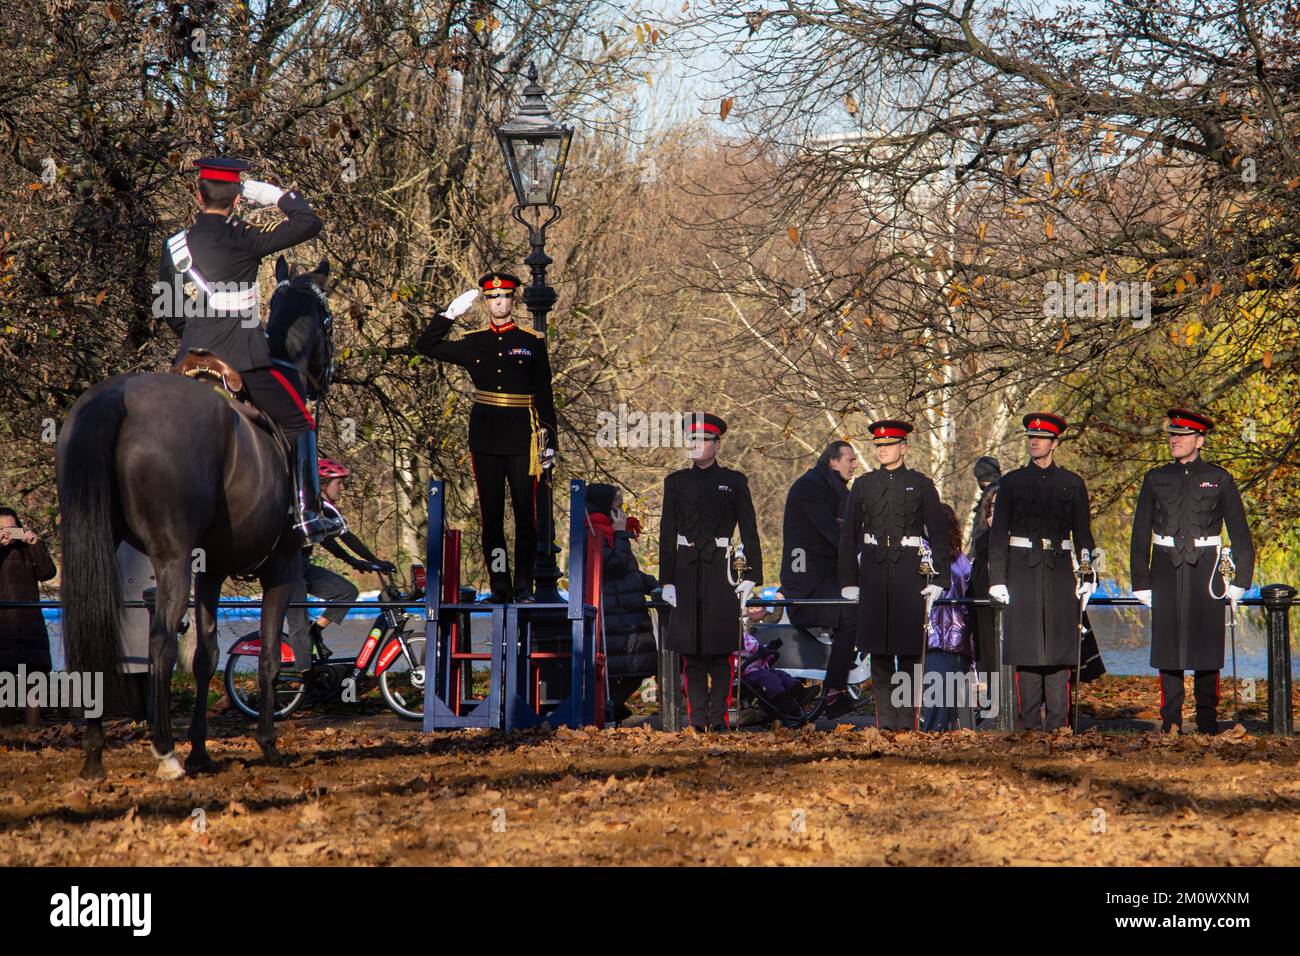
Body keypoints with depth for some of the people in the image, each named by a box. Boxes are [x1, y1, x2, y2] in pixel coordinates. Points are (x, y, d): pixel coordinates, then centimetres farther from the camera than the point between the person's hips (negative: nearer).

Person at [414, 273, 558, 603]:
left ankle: (524, 586, 1)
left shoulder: (532, 342, 4)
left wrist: (550, 440, 1)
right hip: (485, 439, 2)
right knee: (491, 515, 3)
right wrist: (451, 313, 2)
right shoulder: (473, 343, 9)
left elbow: (544, 394, 5)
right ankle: (499, 586, 6)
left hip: (522, 439, -2)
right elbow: (426, 346, 9)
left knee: (525, 514, -3)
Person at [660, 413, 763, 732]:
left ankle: (719, 717, 2)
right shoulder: (676, 482, 9)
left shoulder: (734, 481, 5)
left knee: (721, 649, -2)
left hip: (720, 569, -2)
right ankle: (697, 719, 4)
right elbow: (667, 534, 7)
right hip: (687, 571, 2)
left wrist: (752, 576, -4)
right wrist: (667, 580, 1)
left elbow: (749, 530, 4)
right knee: (691, 649, 0)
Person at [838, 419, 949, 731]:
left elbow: (939, 533, 3)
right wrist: (848, 581, 4)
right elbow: (849, 535, 10)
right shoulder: (863, 485, 9)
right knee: (879, 651, 1)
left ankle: (907, 720, 2)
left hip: (909, 572, -2)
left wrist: (940, 578, -5)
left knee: (909, 649, -1)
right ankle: (885, 720, 5)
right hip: (874, 572, 2)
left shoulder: (921, 485, 3)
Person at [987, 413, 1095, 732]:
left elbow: (1083, 534, 10)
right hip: (1023, 570, 0)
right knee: (1026, 650, -1)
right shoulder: (1012, 482, 7)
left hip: (1059, 570, 0)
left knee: (1059, 649, -2)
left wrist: (1088, 577, 2)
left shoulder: (1072, 484, 9)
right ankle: (1030, 724, 2)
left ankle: (1057, 724, 0)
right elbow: (998, 534, 5)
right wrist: (997, 579, -3)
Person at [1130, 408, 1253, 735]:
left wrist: (1240, 581, 0)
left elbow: (1240, 531, 5)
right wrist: (1141, 583, 6)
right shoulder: (1156, 479, 8)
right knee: (1167, 645, 1)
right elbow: (1141, 534, 10)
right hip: (1166, 570, 2)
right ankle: (1171, 719, 6)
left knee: (1206, 643, 0)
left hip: (1205, 570, -1)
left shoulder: (1218, 479, 3)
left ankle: (1207, 718, 8)